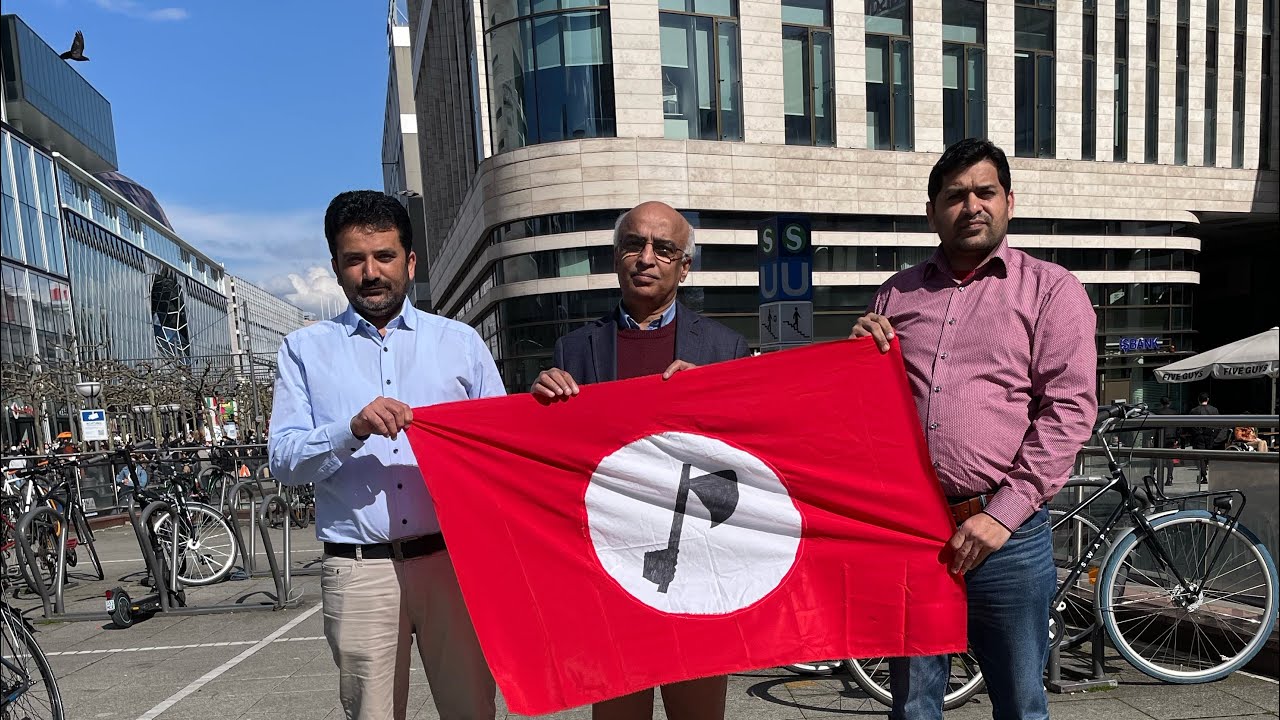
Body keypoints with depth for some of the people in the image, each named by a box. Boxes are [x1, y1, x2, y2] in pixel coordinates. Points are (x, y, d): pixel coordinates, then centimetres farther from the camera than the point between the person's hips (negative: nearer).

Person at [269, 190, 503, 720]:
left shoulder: (461, 342, 10)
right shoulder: (305, 350, 9)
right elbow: (282, 461, 1)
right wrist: (352, 429, -16)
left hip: (452, 560, 1)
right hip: (358, 572, 0)